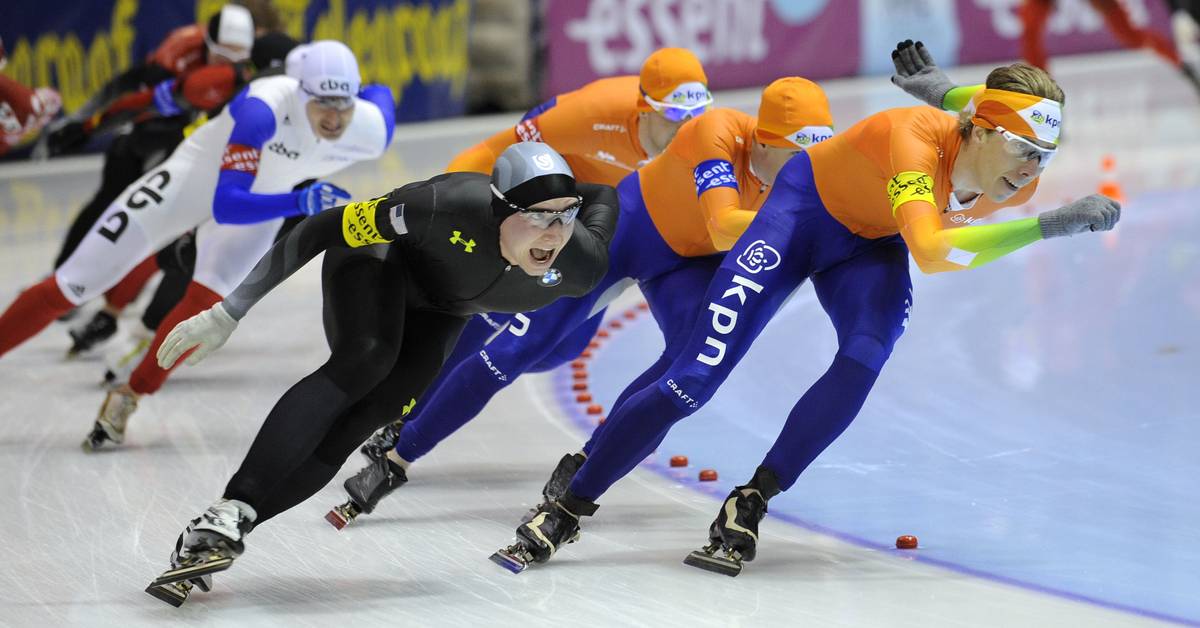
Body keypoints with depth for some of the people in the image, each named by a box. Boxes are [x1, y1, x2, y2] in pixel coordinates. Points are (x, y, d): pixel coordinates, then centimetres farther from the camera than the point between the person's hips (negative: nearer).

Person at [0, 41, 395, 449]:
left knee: (207, 297, -22)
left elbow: (379, 93, 2)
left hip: (262, 200, 3)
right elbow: (226, 205, -44)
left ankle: (128, 398, -3)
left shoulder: (372, 129, -24)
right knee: (72, 286, -3)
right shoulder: (265, 109, -40)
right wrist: (300, 203, -58)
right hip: (197, 174, -3)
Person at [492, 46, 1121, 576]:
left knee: (867, 354, -27)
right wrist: (1050, 225, -54)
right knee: (695, 376, -11)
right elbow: (930, 253, -54)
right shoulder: (914, 136, -39)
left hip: (869, 245, 5)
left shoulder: (1015, 183, -19)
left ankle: (750, 503, -15)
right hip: (804, 208, -5)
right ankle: (566, 512, 3)